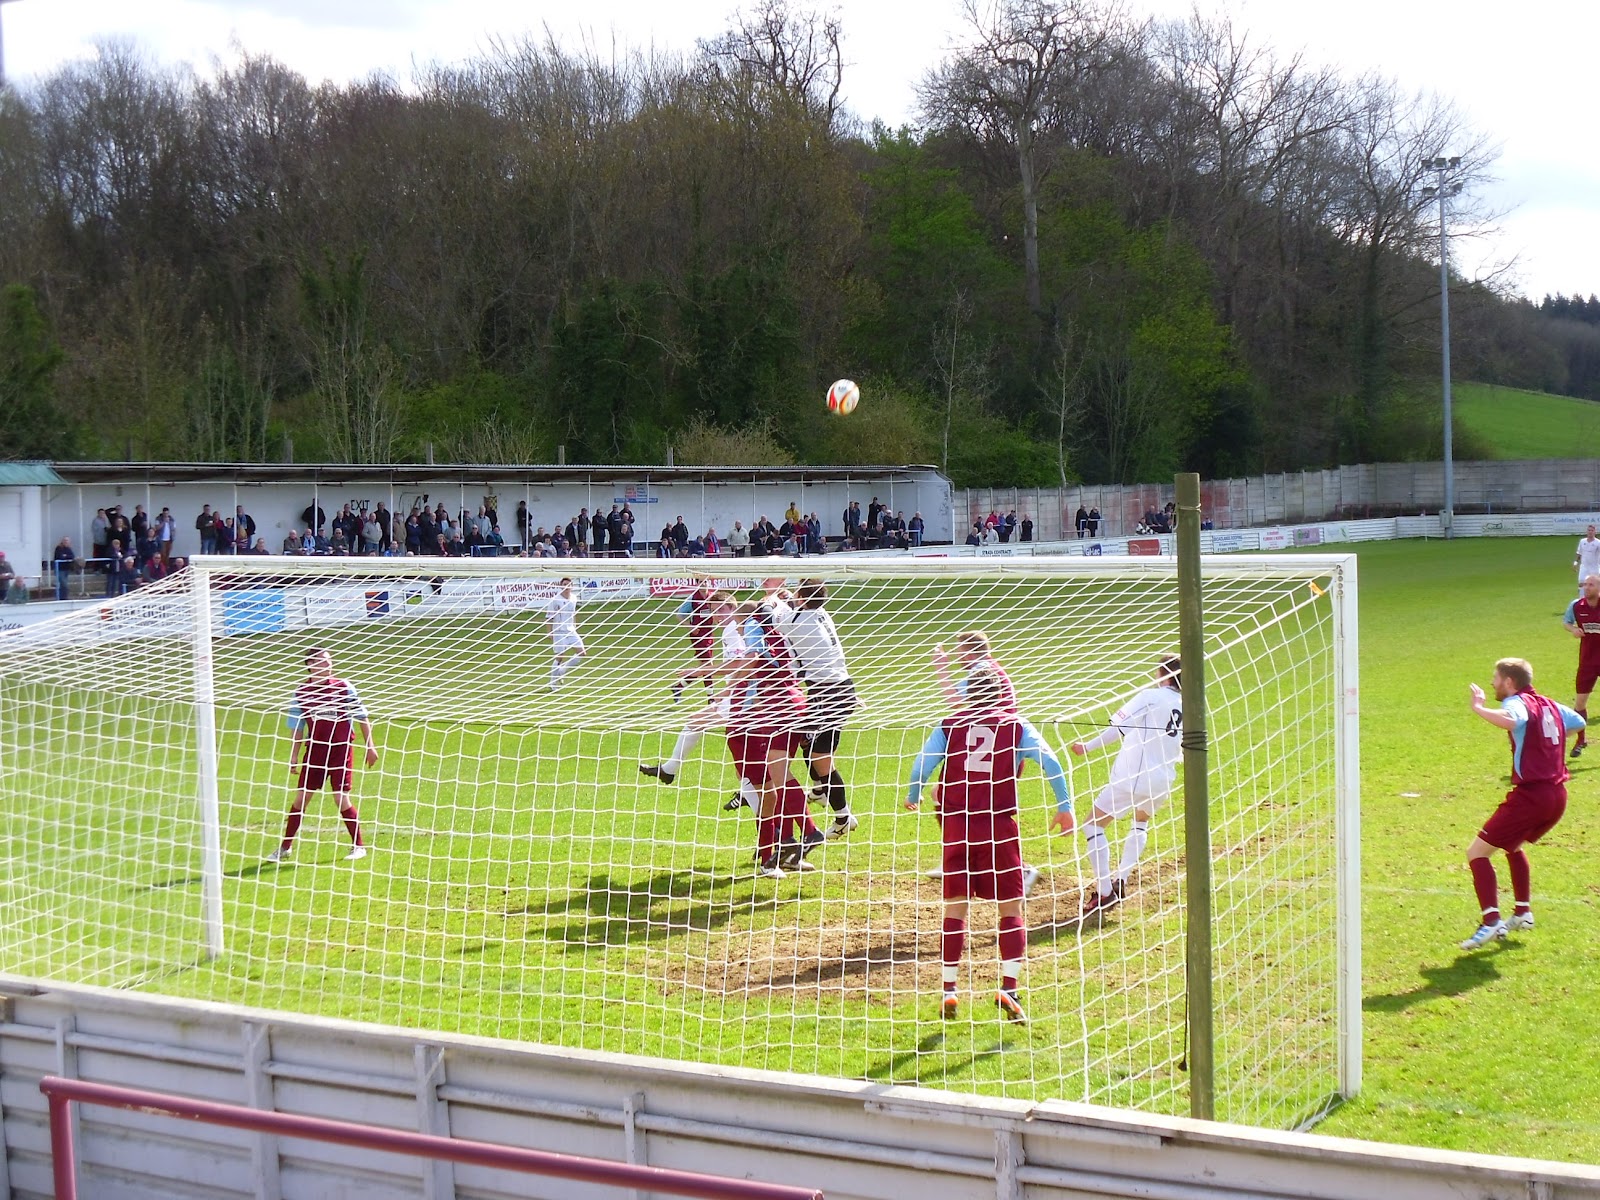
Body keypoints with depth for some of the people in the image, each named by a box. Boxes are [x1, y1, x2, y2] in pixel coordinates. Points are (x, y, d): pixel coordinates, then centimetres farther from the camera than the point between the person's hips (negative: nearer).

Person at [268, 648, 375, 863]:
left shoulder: (343, 688, -3)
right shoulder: (301, 693, 1)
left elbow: (362, 717, 3)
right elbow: (297, 727, 9)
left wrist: (369, 746, 0)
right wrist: (294, 755, 5)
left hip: (341, 749, -2)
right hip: (314, 750, 2)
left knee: (342, 799, -5)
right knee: (301, 797, 2)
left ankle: (358, 846, 9)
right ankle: (285, 847, 12)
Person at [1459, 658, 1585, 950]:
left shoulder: (1517, 702, -8)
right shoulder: (1550, 705, 16)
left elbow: (1510, 720, -33)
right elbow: (1578, 723, 36)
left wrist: (1479, 708, -20)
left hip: (1531, 794, -9)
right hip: (1558, 796, 9)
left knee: (1477, 852, -6)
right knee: (1513, 845, 33)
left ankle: (1491, 921, -19)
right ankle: (1523, 912, 33)